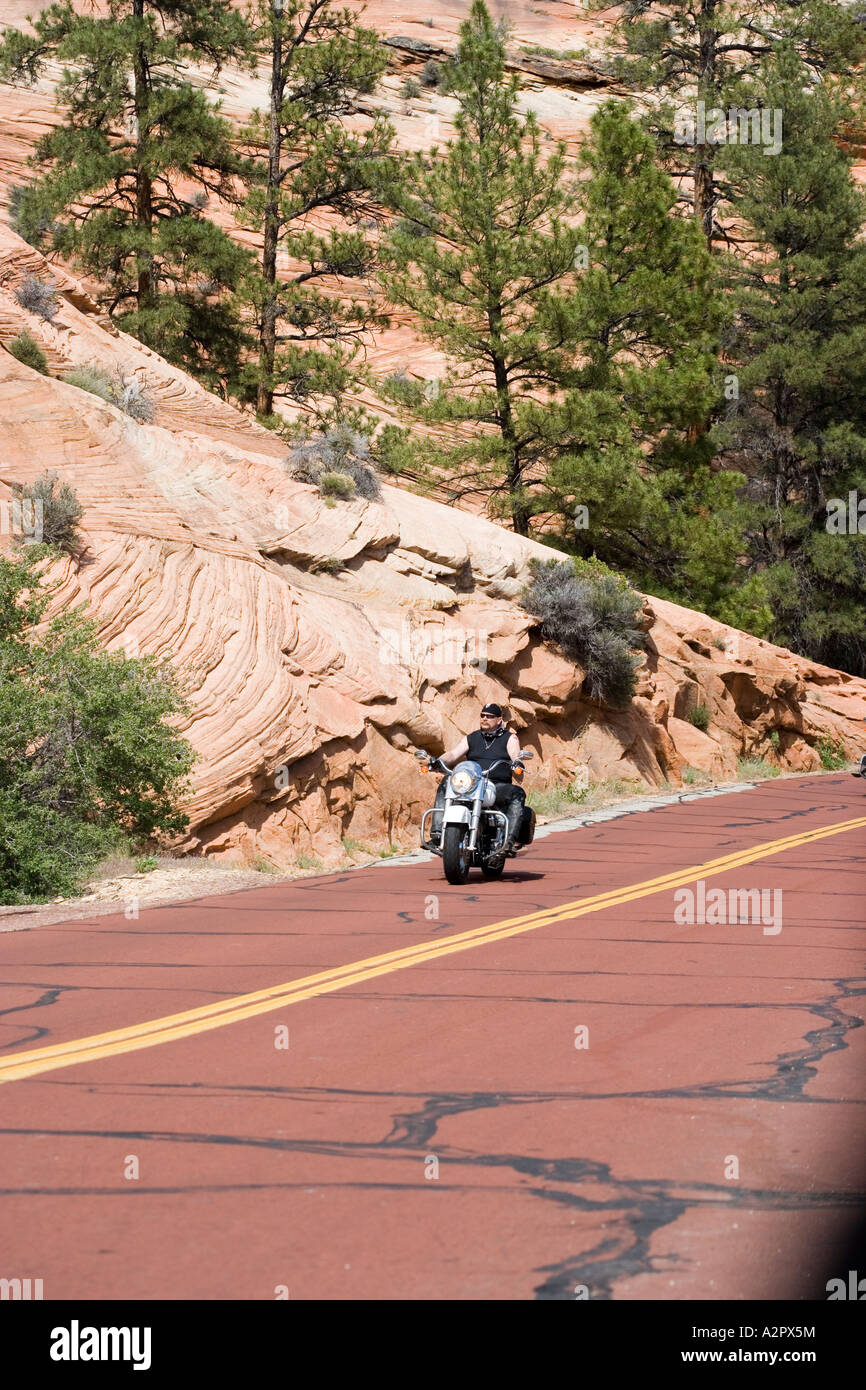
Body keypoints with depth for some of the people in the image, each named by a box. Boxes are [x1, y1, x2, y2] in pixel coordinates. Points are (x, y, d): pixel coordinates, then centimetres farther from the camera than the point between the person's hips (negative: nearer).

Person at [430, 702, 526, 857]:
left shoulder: (509, 738, 12)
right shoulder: (471, 739, 21)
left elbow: (515, 756, -7)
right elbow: (453, 754, 8)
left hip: (498, 786, -3)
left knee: (517, 794, -33)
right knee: (445, 785, -21)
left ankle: (510, 840, -44)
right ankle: (437, 834, -30)